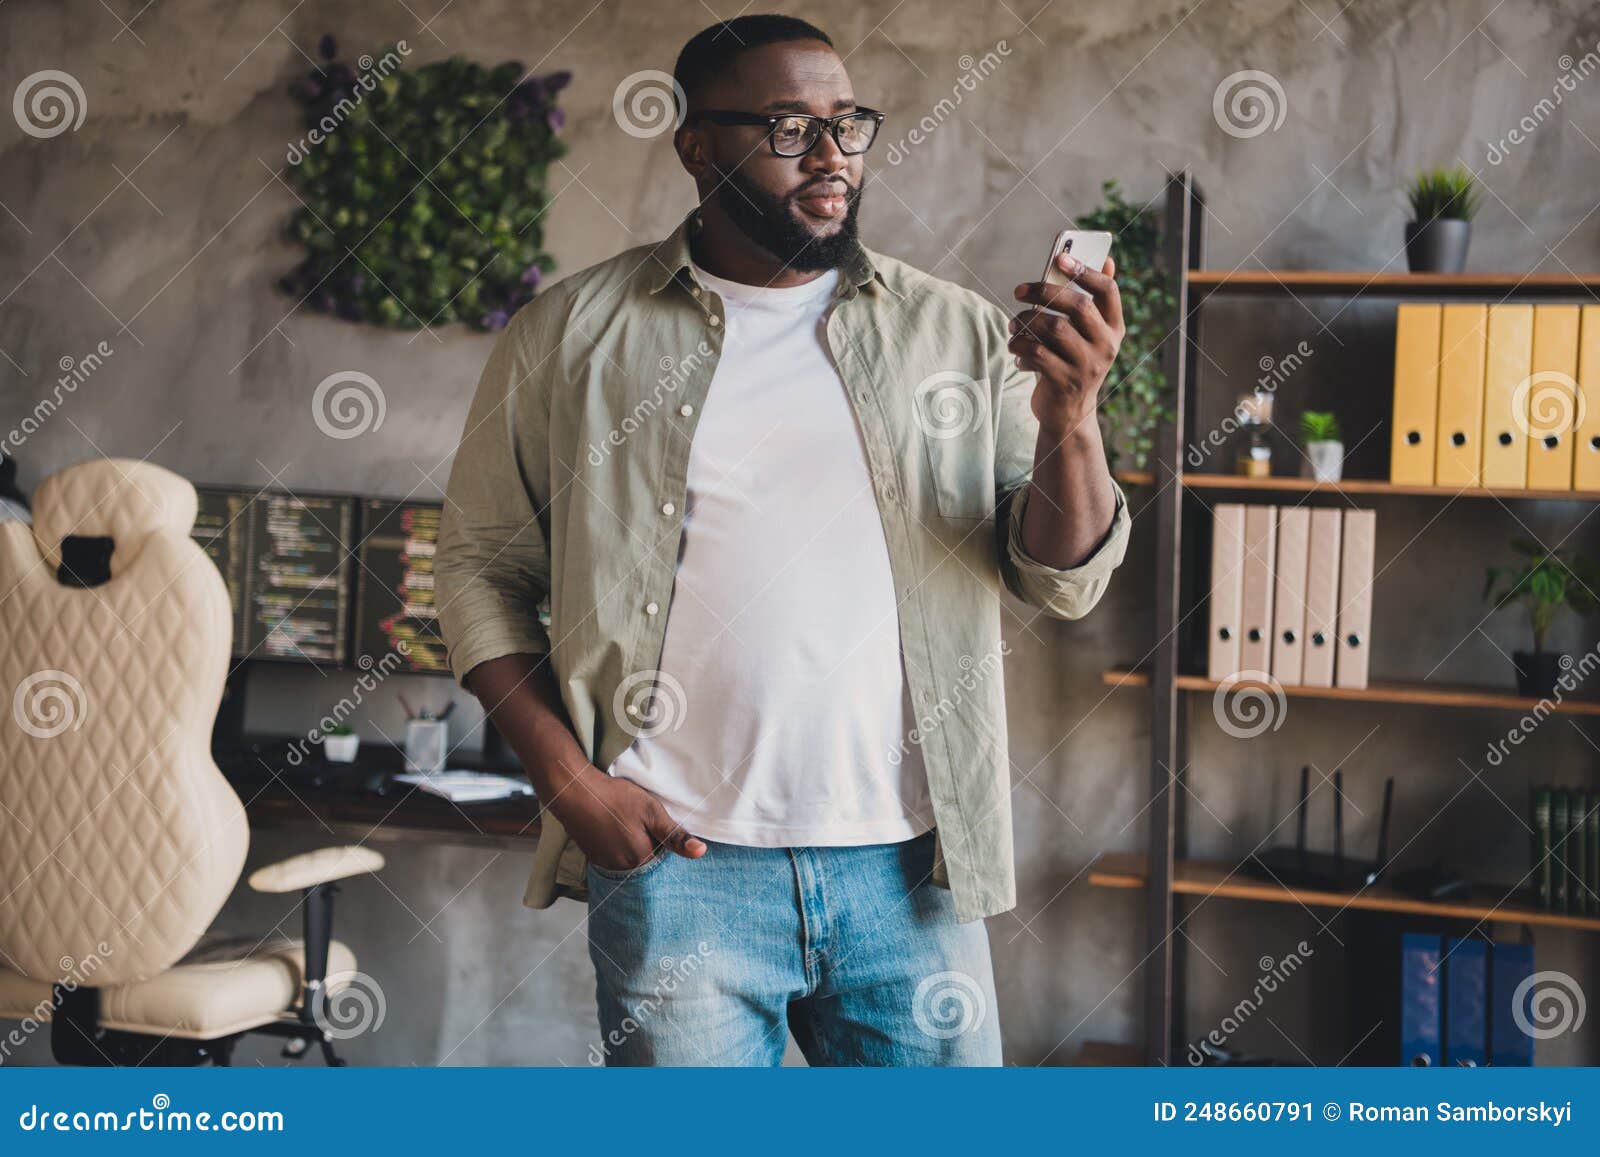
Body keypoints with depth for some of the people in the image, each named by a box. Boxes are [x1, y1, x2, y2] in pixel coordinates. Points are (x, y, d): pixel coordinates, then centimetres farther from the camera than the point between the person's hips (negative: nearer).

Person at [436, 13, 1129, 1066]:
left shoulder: (957, 332, 7)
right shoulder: (574, 334, 4)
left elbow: (1062, 581, 2)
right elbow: (483, 569, 7)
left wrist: (1069, 419, -17)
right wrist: (569, 779, -4)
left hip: (908, 864, 2)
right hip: (677, 861, -1)